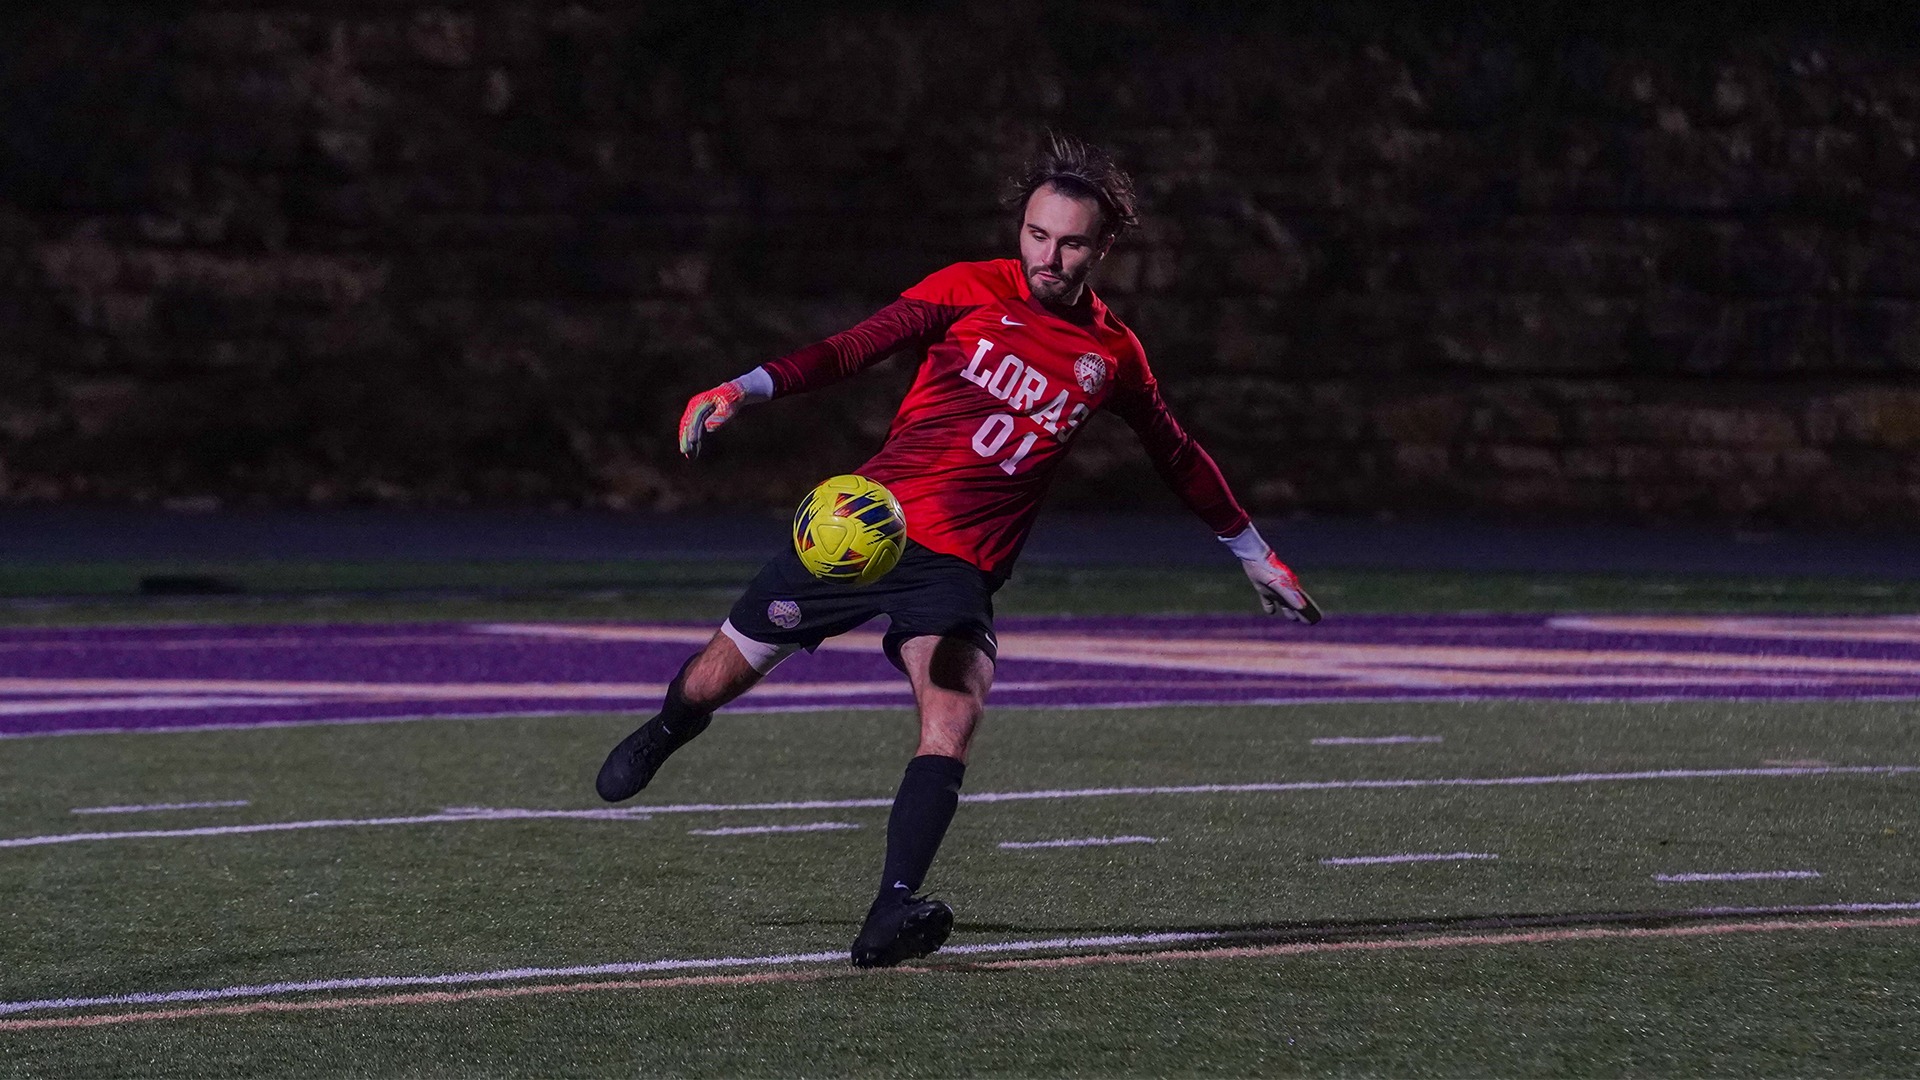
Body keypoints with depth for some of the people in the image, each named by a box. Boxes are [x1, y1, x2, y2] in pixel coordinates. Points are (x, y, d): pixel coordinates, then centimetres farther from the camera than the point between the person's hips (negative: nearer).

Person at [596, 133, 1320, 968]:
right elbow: (855, 348, -8)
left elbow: (1177, 456, 22)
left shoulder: (1112, 356, 6)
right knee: (718, 678, 9)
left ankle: (892, 914, -38)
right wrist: (744, 389, -24)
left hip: (957, 567, 0)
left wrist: (1254, 553, 29)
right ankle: (666, 732, 46)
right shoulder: (972, 292, -1)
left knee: (955, 714, -27)